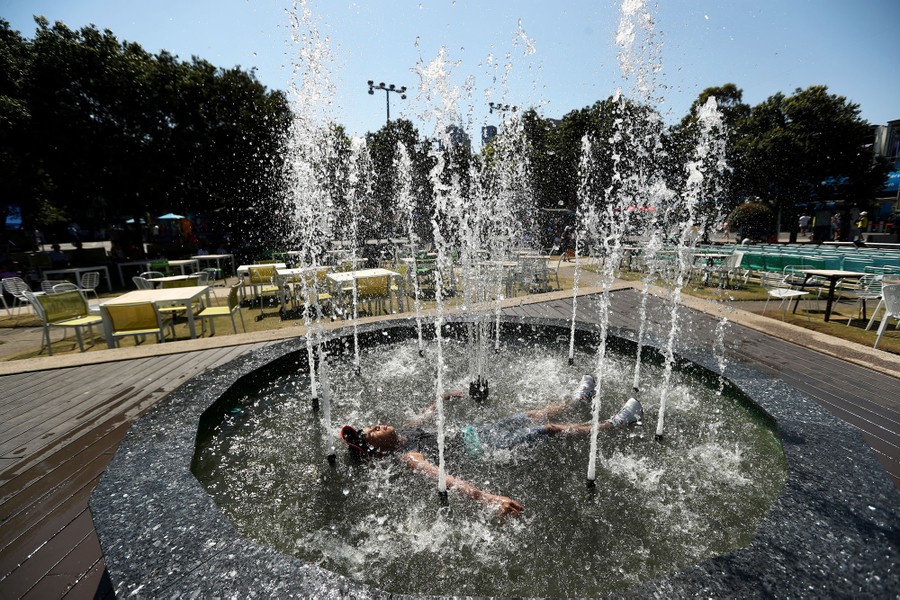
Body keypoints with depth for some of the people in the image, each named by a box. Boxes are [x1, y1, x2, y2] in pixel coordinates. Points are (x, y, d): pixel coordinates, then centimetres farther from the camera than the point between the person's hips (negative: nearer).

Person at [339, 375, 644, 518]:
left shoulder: (403, 431, 0)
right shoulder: (407, 457, -26)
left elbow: (425, 414, 19)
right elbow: (442, 477, -42)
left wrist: (443, 399, 35)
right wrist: (487, 498, -55)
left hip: (473, 430, 7)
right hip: (481, 447, -7)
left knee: (534, 415, 17)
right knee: (550, 429, -1)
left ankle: (577, 400, 42)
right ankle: (612, 425, 16)